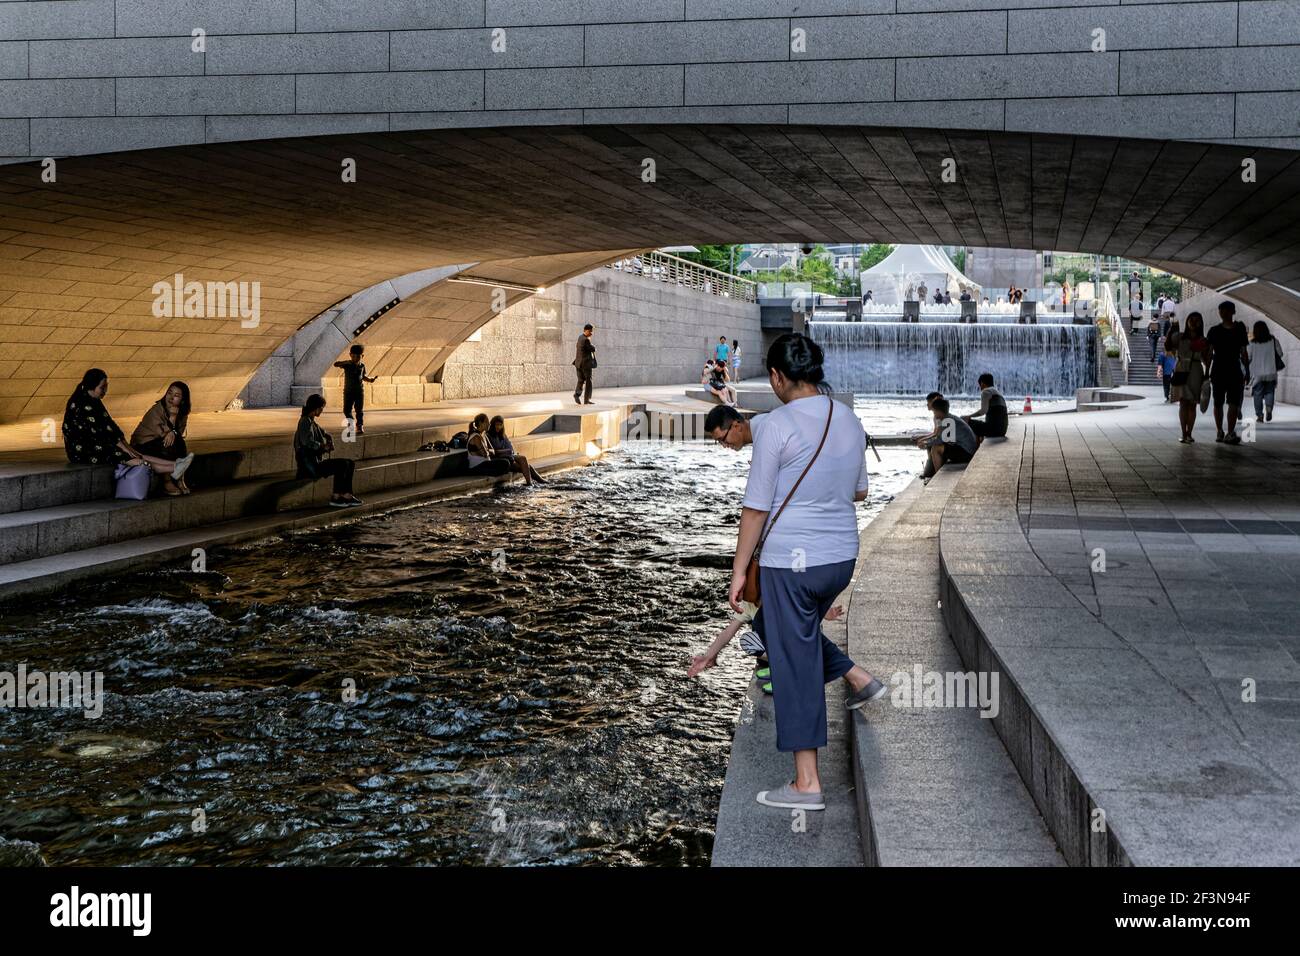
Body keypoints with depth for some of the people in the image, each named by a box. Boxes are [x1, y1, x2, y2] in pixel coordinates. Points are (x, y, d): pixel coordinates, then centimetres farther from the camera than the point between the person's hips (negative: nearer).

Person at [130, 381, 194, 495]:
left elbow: (179, 433, -9)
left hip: (162, 443, 6)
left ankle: (180, 480, -15)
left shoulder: (182, 413, 0)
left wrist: (173, 433, -30)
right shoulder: (156, 410, -19)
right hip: (142, 446, -6)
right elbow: (162, 433, -24)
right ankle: (167, 482, -25)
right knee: (168, 445, -31)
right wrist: (172, 417, -31)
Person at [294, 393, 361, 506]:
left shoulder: (311, 422, 16)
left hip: (317, 461, 10)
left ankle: (347, 495, 0)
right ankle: (335, 498, -16)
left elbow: (324, 433, 35)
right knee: (342, 465, -23)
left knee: (350, 463, 5)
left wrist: (330, 442, 13)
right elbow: (307, 442, -31)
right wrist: (323, 446, -16)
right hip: (311, 465, -10)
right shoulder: (305, 422, -14)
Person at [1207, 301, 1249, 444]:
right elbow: (1209, 353, 4)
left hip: (1235, 371, 0)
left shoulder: (1239, 330, 7)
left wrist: (1247, 372, 8)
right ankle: (1220, 432, 20)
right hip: (1218, 371, 0)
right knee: (1218, 403, 7)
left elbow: (1243, 353, 11)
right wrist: (1207, 372, -3)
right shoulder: (1214, 331, 4)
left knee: (1234, 403, -12)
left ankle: (1230, 433, -17)